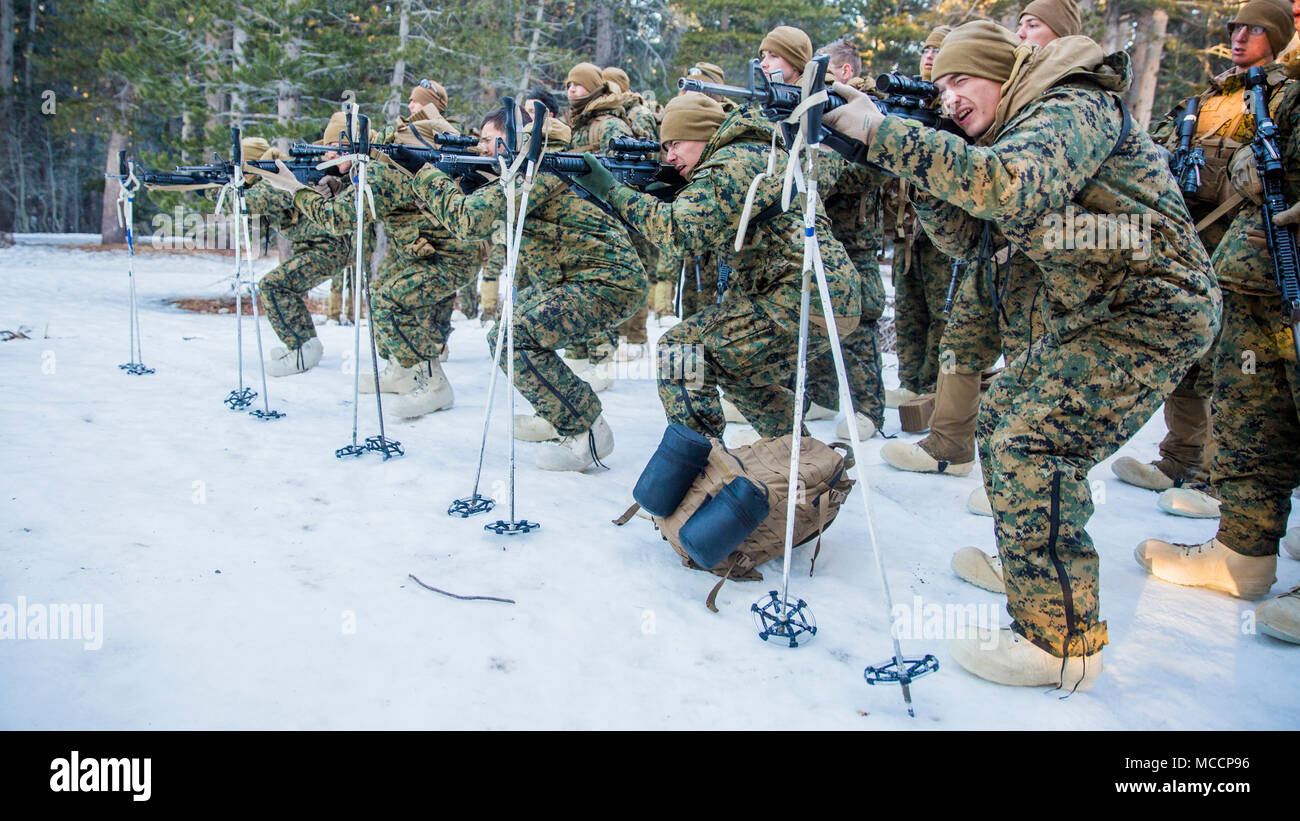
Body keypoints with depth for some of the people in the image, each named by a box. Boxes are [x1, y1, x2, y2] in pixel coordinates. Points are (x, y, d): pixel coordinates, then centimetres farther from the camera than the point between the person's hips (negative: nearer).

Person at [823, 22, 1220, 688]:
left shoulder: (1073, 109, -19)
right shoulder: (1000, 135, 10)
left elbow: (1012, 187, -40)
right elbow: (958, 238, 8)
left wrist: (884, 133, -38)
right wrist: (924, 168, -8)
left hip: (1154, 312, -10)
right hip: (1087, 314, 10)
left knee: (1036, 444, -18)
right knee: (1000, 418, 15)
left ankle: (1061, 640, -8)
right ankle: (1025, 556, 31)